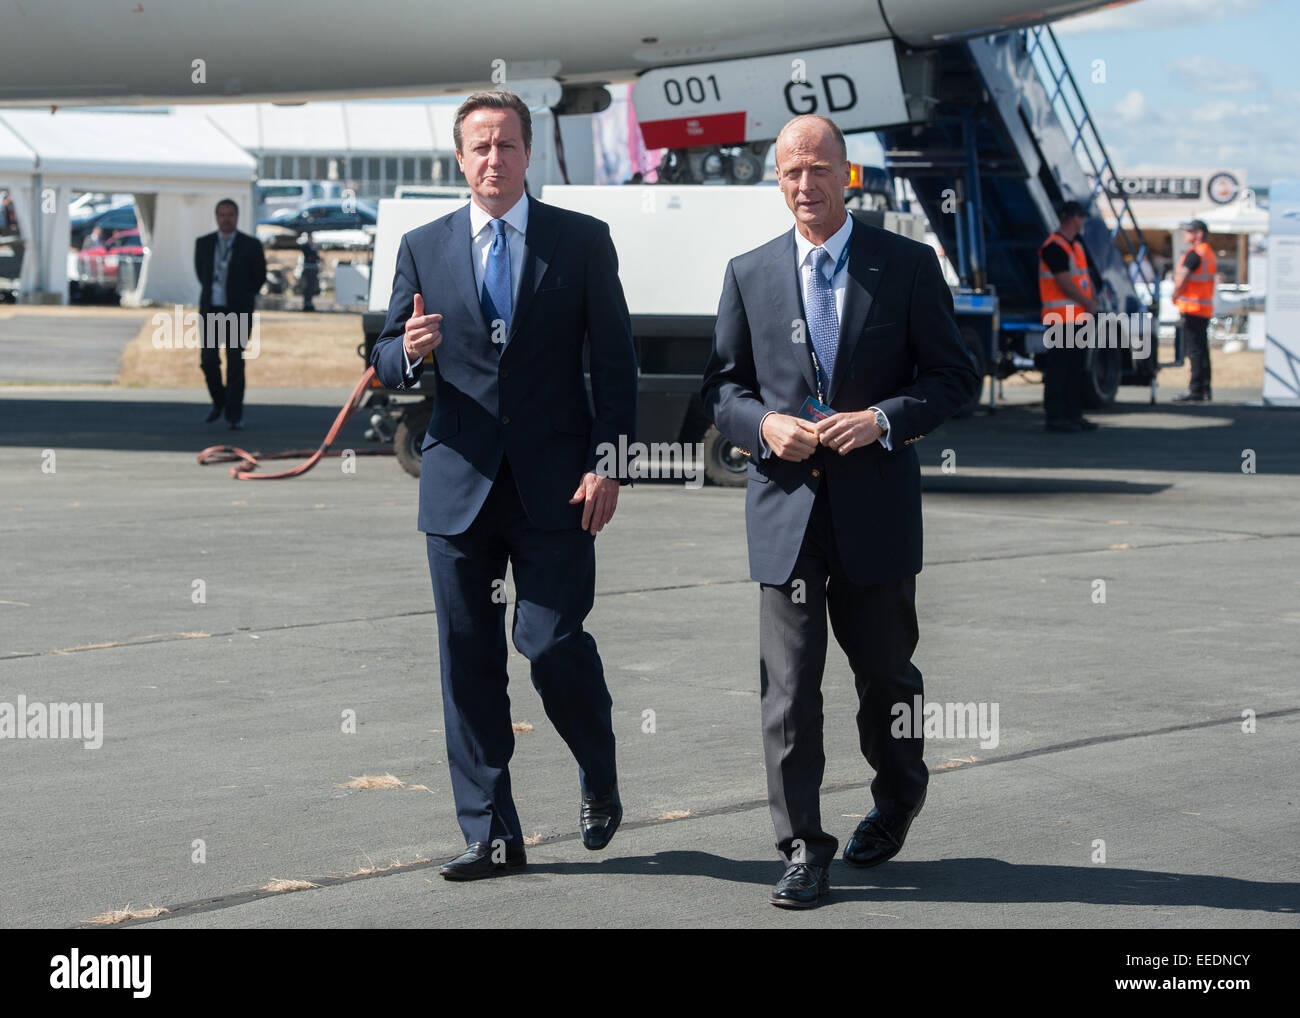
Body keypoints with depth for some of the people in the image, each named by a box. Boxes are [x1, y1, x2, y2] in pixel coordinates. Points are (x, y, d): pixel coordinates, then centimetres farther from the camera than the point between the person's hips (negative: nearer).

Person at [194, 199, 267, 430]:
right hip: (211, 309, 2)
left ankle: (235, 415, 1)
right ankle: (219, 402, 21)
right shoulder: (203, 243, 4)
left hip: (238, 311, -2)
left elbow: (260, 276, 10)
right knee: (208, 360, -5)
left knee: (235, 363, -5)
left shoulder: (251, 245, -3)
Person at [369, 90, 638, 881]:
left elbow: (616, 361, 3)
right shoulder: (424, 248, 9)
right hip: (461, 481, 3)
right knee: (469, 660, 2)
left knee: (552, 640, -9)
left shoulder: (583, 240, 4)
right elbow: (387, 364, 12)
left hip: (555, 482, -2)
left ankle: (600, 781, 19)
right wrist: (410, 351, -12)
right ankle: (491, 835, 9)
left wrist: (607, 462, -6)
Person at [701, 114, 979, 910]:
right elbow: (723, 387, 12)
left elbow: (955, 377, 1)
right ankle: (803, 850, 1)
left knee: (885, 668, 12)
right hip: (785, 506, 1)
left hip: (876, 507, -1)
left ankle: (899, 797, 39)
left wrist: (881, 419, -15)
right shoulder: (749, 275, 7)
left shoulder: (908, 266, 1)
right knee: (789, 686, -4)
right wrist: (765, 425, -9)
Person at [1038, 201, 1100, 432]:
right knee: (1058, 369, -8)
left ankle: (1073, 415, 18)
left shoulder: (1077, 245, 18)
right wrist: (1088, 303, -10)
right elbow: (1065, 283, -17)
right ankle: (1054, 416, -7)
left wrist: (1093, 299, 3)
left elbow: (1085, 273, 21)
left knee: (1077, 368, 12)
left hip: (1079, 317, 10)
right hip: (1061, 319, -10)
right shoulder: (1054, 246, -13)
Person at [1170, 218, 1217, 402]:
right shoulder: (1209, 253, 17)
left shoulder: (1194, 254, -14)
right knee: (1202, 350, 14)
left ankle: (1195, 390, -10)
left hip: (1192, 309, -10)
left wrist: (1175, 297, 1)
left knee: (1194, 350, -9)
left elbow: (1181, 281, -17)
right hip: (1205, 309, 10)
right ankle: (1205, 389, 19)